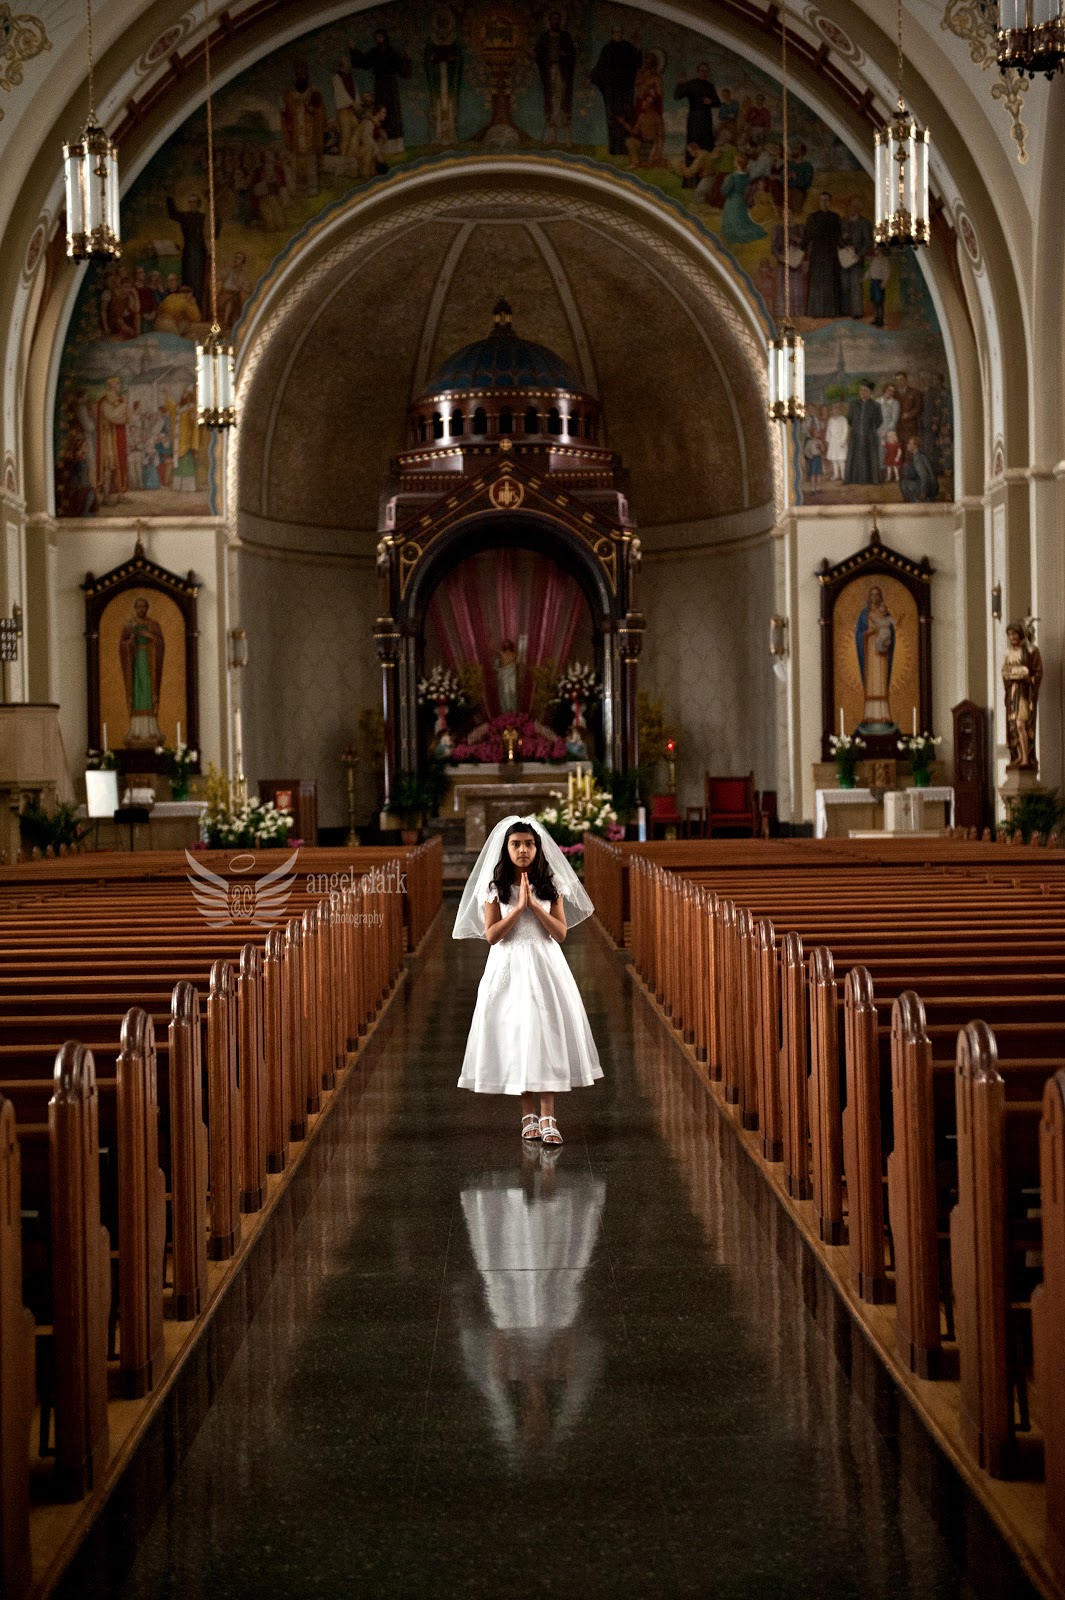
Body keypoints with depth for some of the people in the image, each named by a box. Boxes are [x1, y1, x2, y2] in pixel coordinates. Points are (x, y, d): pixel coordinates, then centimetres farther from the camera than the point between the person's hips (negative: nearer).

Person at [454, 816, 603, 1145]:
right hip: (508, 968, 0)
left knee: (546, 1034, -8)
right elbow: (490, 935, -7)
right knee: (516, 1035, 1)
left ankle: (548, 1118, -10)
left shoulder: (551, 885, 3)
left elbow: (561, 933, -2)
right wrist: (519, 907, -15)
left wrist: (535, 905, -13)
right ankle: (528, 1114, 11)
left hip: (545, 967, 0)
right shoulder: (494, 887, 0)